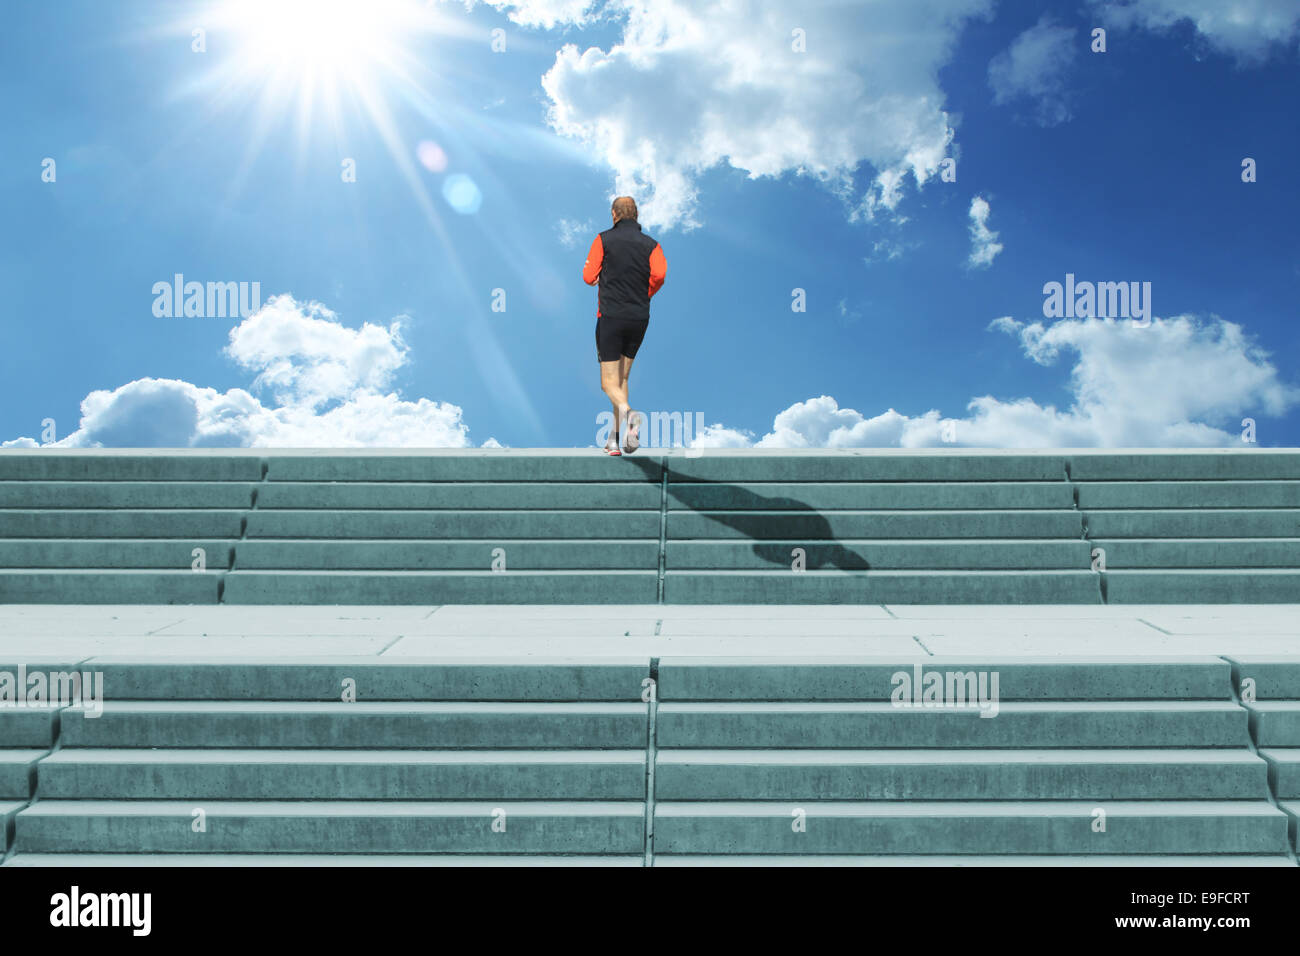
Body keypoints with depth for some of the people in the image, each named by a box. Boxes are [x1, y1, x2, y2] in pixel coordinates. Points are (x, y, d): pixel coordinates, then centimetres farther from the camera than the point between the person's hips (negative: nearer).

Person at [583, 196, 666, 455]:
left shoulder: (604, 239, 1)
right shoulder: (650, 244, 6)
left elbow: (588, 276, -3)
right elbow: (659, 274, -10)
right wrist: (645, 296, 8)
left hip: (611, 316, -4)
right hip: (639, 318, 4)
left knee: (609, 382, -3)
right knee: (623, 379, 16)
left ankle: (628, 413, -35)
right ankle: (615, 440, 14)